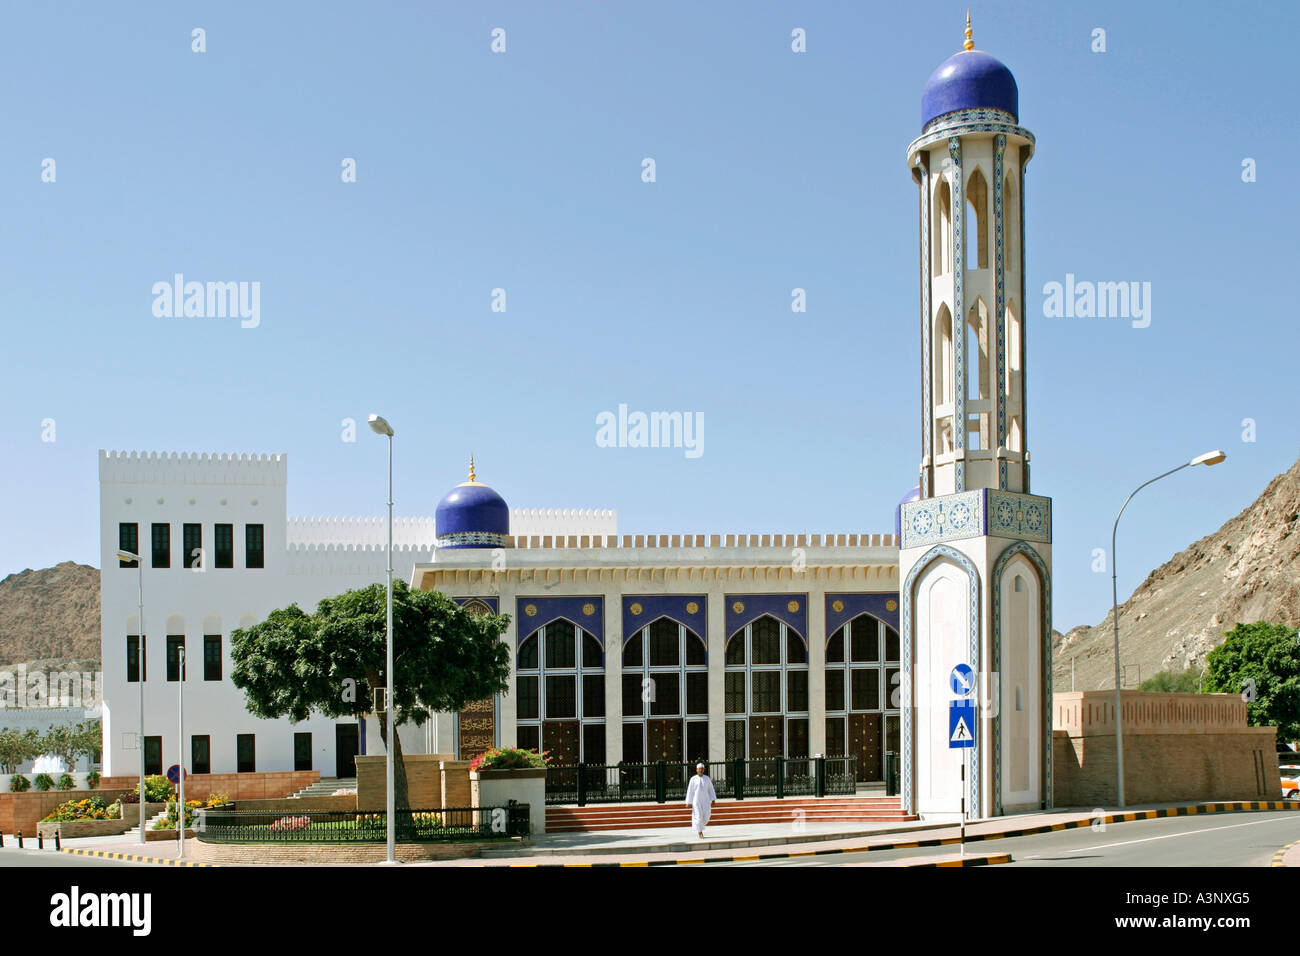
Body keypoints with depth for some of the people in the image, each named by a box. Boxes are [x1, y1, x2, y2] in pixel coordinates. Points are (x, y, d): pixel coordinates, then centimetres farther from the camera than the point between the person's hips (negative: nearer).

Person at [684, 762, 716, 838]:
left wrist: (713, 800, 3)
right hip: (696, 800, -3)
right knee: (698, 816, -9)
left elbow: (711, 789, 9)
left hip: (705, 800, 3)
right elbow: (690, 791, -3)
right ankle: (699, 832, 5)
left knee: (706, 816, 1)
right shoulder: (693, 779, -3)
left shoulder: (707, 778, 4)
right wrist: (689, 802, -6)